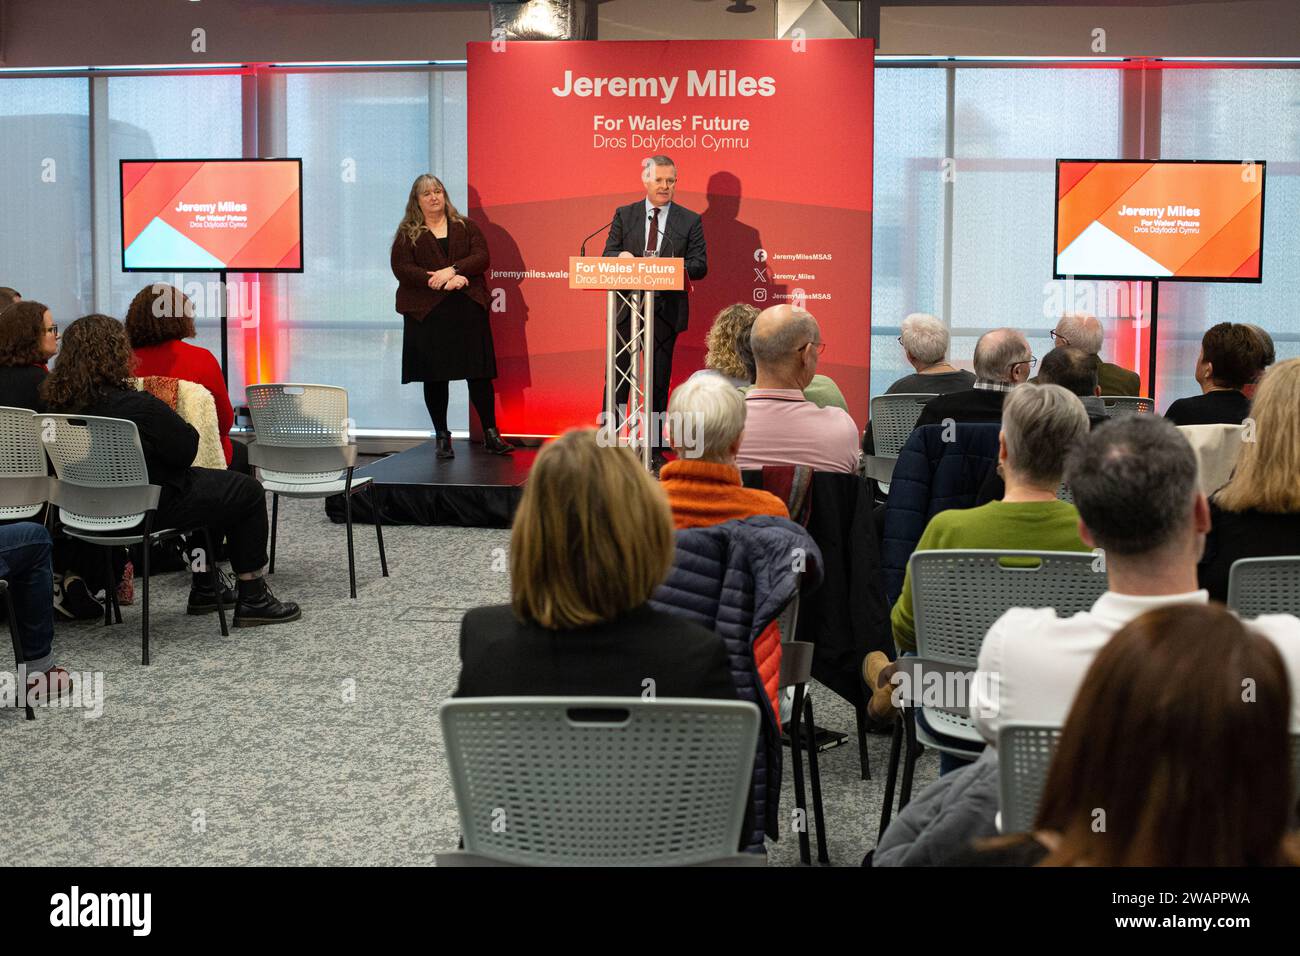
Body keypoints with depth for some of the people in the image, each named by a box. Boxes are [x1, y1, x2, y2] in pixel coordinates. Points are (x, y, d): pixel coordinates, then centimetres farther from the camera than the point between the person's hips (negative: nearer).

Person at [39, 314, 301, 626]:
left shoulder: (61, 403, -3)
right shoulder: (134, 405, -29)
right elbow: (186, 449, -18)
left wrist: (173, 426, 6)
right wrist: (187, 426, 1)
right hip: (150, 508, -9)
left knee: (211, 484, 29)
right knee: (249, 492, 9)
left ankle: (203, 589, 34)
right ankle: (252, 600, 14)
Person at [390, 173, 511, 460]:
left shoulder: (465, 226, 12)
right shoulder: (407, 234, 7)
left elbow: (481, 257, 0)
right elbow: (401, 268, -6)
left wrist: (451, 270, -16)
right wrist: (437, 281, -16)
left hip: (468, 310, 1)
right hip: (427, 314, -1)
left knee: (479, 372, -3)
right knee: (434, 376, 3)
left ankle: (491, 433, 2)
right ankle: (442, 437, 12)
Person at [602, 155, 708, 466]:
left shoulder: (690, 221, 5)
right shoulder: (624, 215, 8)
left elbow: (700, 266, -2)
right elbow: (607, 257, 4)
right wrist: (621, 257, -19)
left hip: (666, 310, 0)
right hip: (627, 308, 0)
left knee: (659, 380, 6)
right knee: (618, 376, 1)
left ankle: (654, 448, 13)